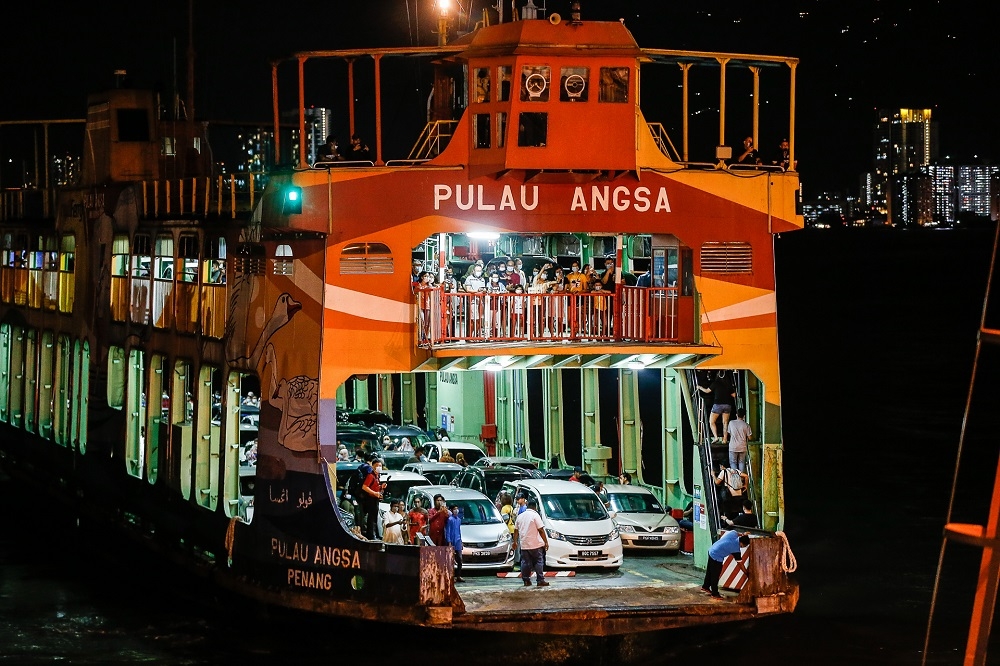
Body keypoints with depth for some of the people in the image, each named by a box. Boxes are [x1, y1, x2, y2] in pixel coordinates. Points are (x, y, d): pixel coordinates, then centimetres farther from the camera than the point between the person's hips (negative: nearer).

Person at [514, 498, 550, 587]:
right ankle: (540, 580, -5)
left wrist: (515, 541, 26)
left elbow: (516, 530, 16)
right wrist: (546, 542, -7)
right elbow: (541, 530, -11)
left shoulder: (520, 516, 9)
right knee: (539, 562, 0)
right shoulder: (535, 515, -9)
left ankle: (526, 580, 9)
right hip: (535, 544, -5)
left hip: (524, 545, 5)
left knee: (525, 563, 9)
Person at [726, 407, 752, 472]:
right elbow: (749, 437, -3)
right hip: (742, 447, 1)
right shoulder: (746, 425, -7)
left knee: (733, 462, 7)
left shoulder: (731, 423, -4)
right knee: (741, 462, 12)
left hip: (733, 447, -1)